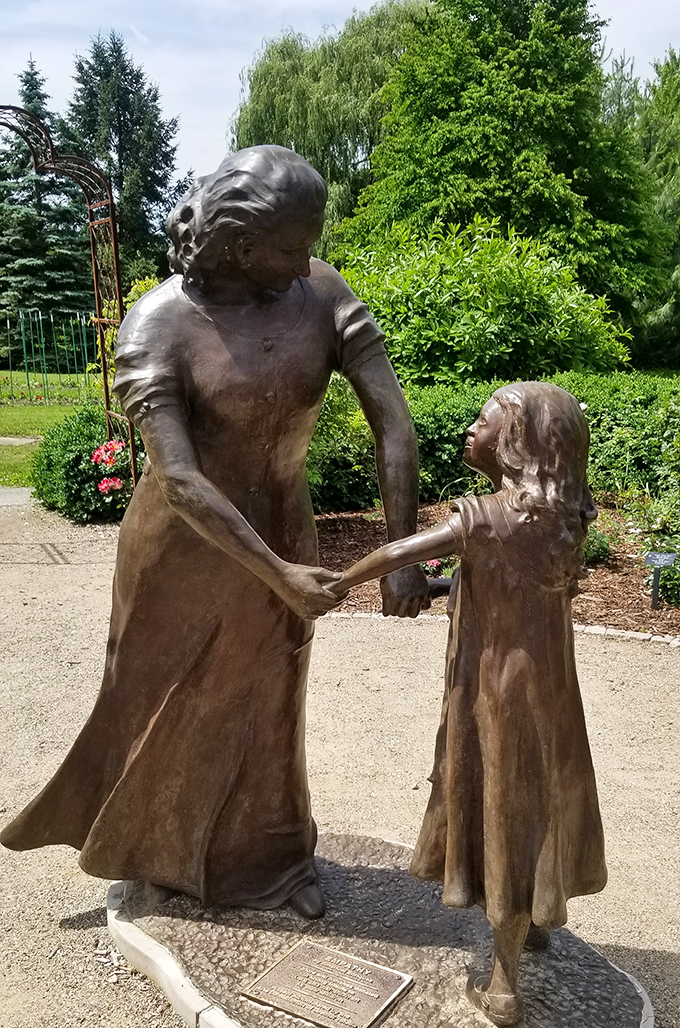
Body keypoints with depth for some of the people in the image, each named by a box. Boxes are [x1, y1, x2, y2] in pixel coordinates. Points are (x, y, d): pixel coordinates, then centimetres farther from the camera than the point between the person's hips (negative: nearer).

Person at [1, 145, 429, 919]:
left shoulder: (321, 292, -13)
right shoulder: (158, 325, -21)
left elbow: (393, 423, -15)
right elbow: (180, 481, -27)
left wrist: (401, 556, -19)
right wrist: (278, 575, -29)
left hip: (281, 530, 3)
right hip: (186, 548, -3)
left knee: (266, 703, 19)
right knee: (163, 703, 17)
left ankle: (268, 856, 43)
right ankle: (152, 845, 47)